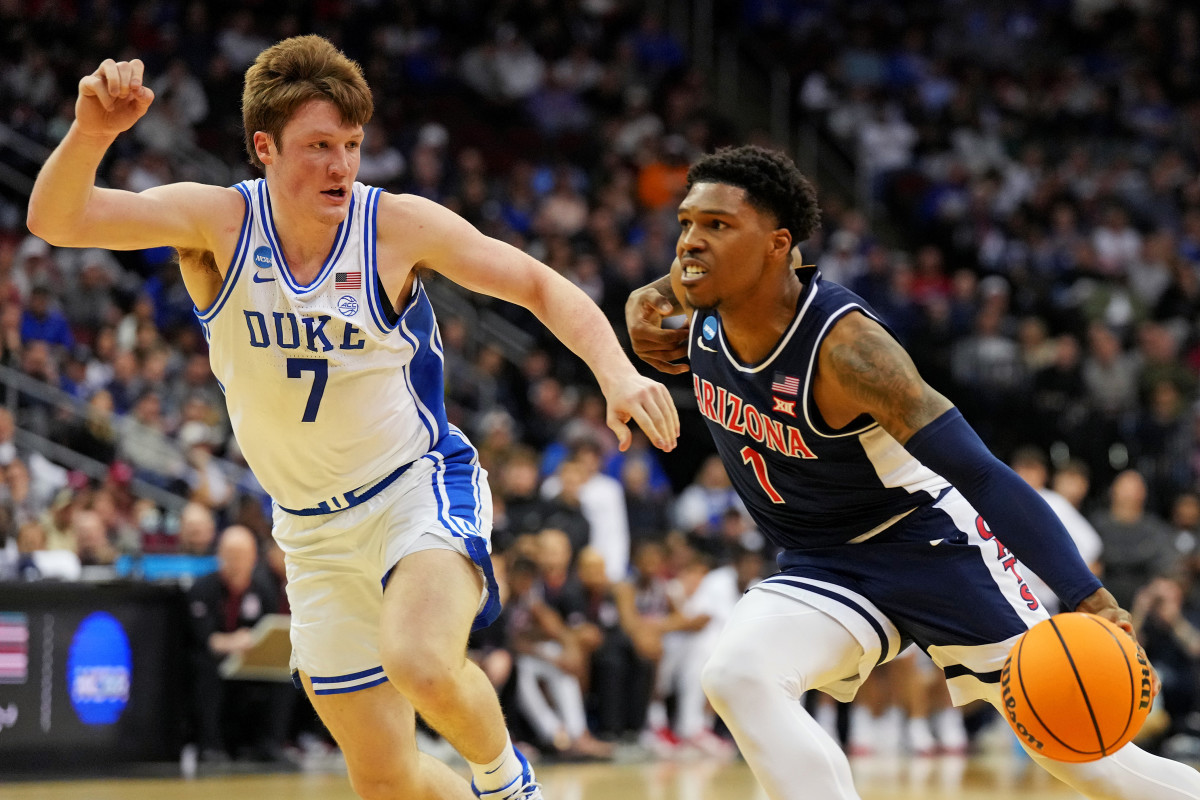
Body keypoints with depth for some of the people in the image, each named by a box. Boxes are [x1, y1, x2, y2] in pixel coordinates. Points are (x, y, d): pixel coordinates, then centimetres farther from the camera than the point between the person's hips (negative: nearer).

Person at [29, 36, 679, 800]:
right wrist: (91, 133, -45)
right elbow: (58, 220, -23)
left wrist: (617, 372, -25)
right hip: (314, 529, 3)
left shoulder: (399, 225, -14)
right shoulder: (217, 221, -12)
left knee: (422, 663, -34)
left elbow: (541, 287, -7)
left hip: (422, 486, -3)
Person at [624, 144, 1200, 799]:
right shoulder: (696, 291, -12)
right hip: (822, 567, 5)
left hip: (927, 545, -5)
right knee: (736, 676, -26)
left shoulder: (843, 345, -30)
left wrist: (1086, 596, -39)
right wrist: (642, 308, -6)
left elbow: (977, 472, -32)